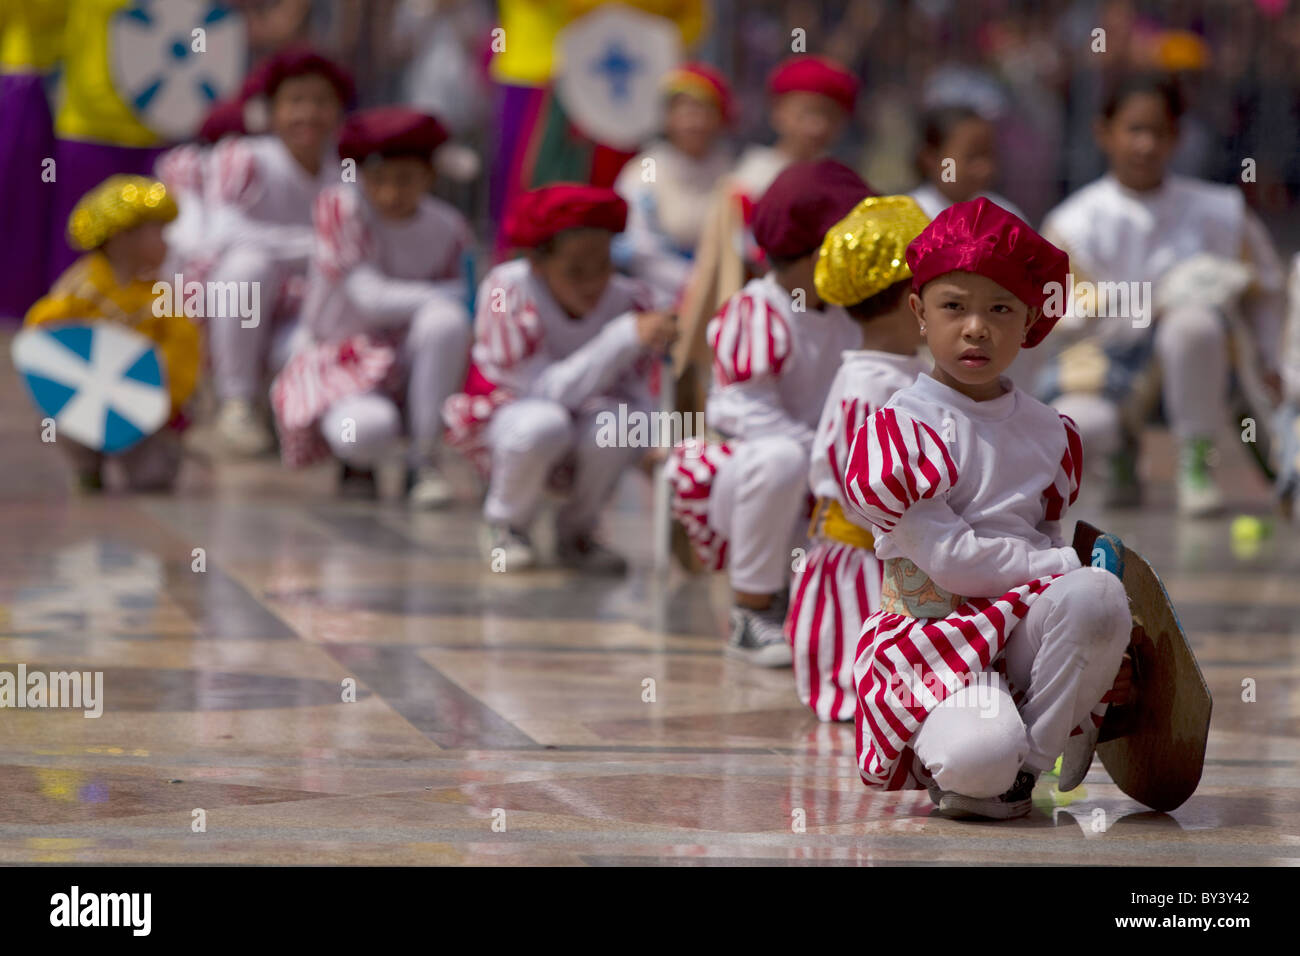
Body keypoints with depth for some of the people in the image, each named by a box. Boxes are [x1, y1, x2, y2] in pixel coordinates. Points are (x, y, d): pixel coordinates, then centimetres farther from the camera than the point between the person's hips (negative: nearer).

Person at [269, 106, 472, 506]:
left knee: (445, 319, -31)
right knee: (368, 430, -38)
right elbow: (371, 299, -19)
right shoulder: (340, 206, -13)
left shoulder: (447, 228, -1)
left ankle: (424, 462, -18)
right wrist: (443, 296, -21)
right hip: (339, 359, -3)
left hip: (407, 365, 3)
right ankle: (356, 458, 4)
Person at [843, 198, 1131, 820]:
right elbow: (948, 557, -13)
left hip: (1029, 633, 5)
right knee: (980, 757, -36)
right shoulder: (899, 428, -5)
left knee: (1096, 595, -31)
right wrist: (1067, 562, -11)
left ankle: (1025, 770, -16)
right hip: (934, 628, -5)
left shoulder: (1050, 435, 14)